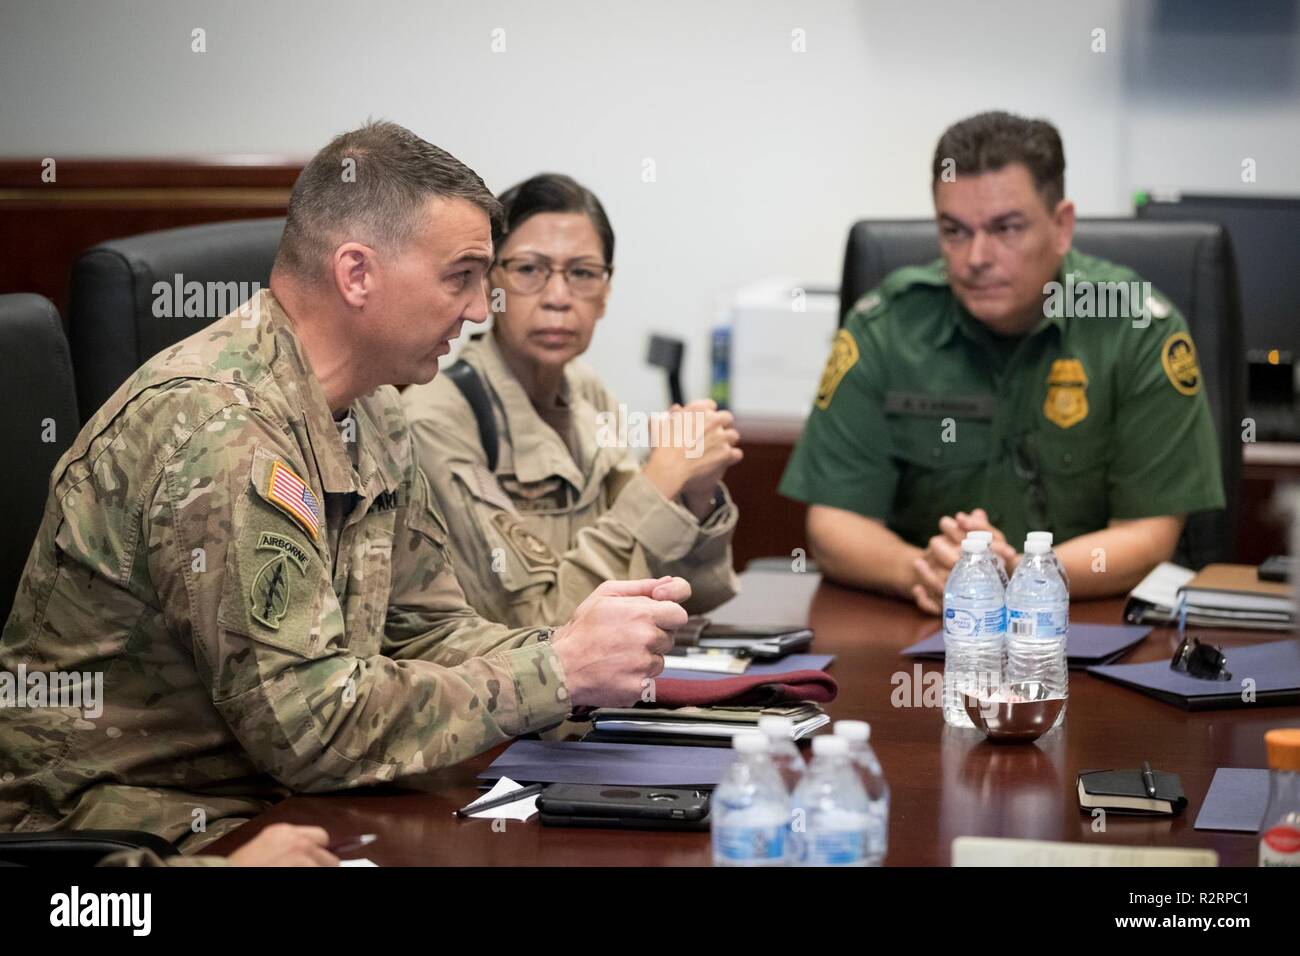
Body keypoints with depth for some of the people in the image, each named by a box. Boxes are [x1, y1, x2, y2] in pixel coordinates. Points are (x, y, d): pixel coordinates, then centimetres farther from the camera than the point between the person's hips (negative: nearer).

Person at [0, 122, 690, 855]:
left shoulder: (374, 416, 7)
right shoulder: (216, 423, -23)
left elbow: (426, 629, 10)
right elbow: (308, 721, -25)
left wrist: (590, 652, -7)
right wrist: (557, 670, -20)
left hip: (267, 796, 8)